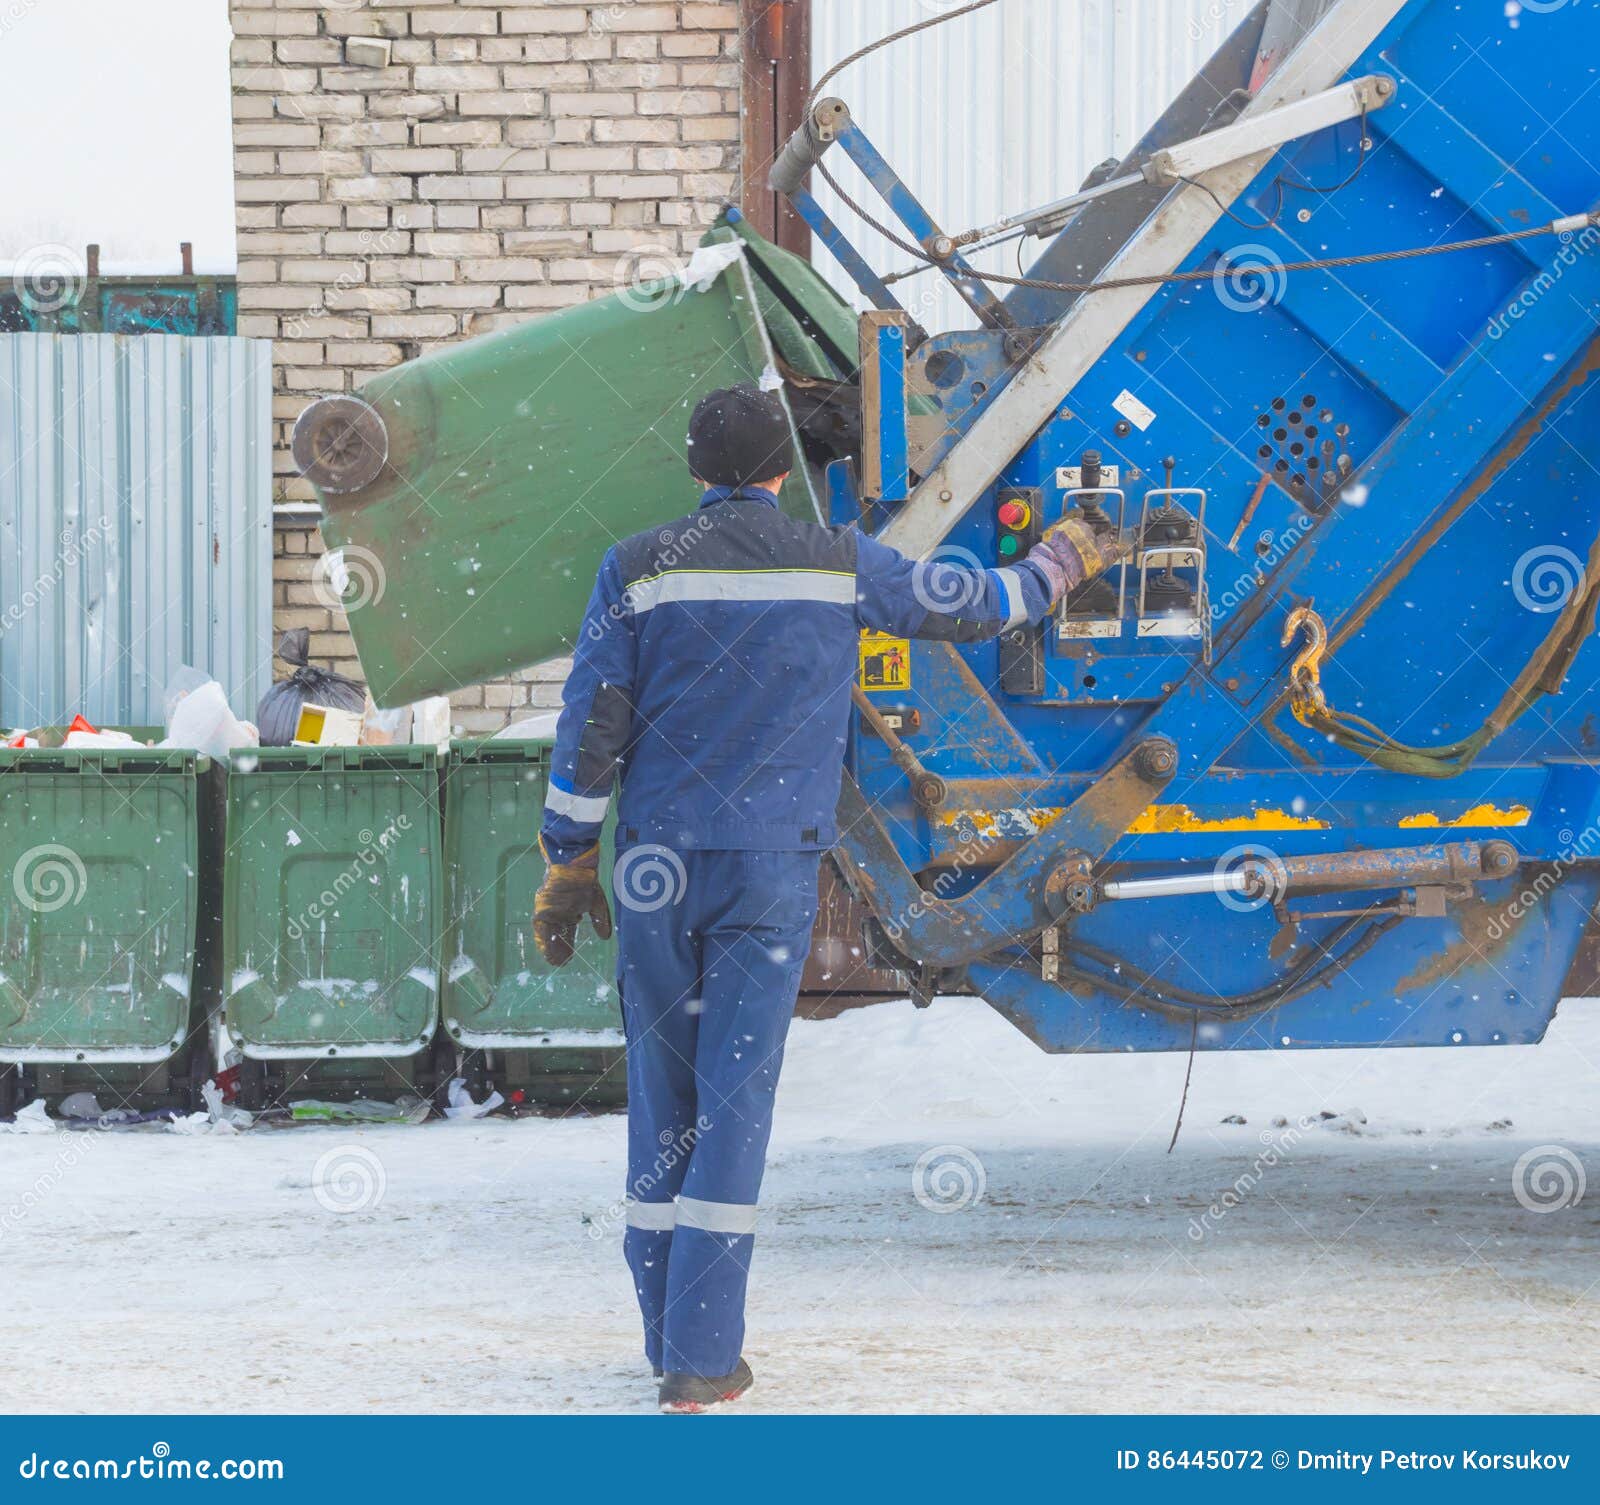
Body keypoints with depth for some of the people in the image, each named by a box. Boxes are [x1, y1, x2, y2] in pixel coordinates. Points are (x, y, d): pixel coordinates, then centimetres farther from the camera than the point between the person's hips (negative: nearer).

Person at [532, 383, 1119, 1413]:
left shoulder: (639, 571, 1)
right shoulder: (841, 565, 1)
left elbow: (591, 724, -1)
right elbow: (976, 605, 15)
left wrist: (568, 862, 7)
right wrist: (1063, 560, 34)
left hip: (655, 867, 1)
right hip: (773, 867, -1)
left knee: (663, 1092, 12)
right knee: (736, 1097, -3)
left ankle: (672, 1332, 19)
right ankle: (702, 1359, -7)